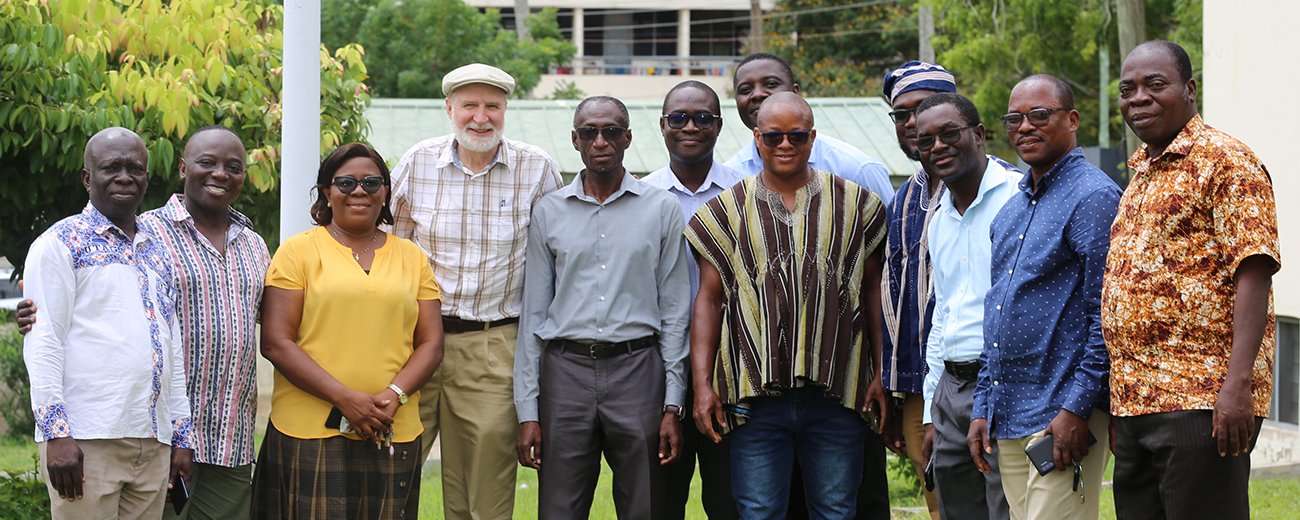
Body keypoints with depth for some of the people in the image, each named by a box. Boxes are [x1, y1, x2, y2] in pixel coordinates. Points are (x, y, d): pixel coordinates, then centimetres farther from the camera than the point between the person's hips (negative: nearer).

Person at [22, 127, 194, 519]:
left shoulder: (159, 251, 19)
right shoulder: (59, 244, -1)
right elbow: (42, 343, -7)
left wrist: (182, 435, 16)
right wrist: (56, 434, -15)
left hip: (153, 444, 6)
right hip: (85, 442, -6)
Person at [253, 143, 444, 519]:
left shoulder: (412, 258, 15)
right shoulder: (298, 251, 4)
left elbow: (431, 344, 11)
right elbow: (275, 343, -4)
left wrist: (393, 396, -9)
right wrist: (344, 399, -13)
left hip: (393, 437, 3)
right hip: (310, 432, -3)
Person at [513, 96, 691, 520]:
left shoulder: (662, 209, 6)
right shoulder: (549, 212, 10)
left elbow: (674, 313, 6)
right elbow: (533, 313, 10)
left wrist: (673, 405, -1)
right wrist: (527, 410, 4)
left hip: (637, 370, -1)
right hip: (565, 370, 1)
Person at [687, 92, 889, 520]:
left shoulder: (855, 204, 9)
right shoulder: (728, 212, 8)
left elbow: (873, 290, 10)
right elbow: (709, 300, 7)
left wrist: (880, 375, 4)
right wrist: (702, 384, -2)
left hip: (836, 396, 1)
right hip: (757, 395, -1)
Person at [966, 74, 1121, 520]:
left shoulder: (1093, 197, -8)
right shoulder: (1012, 208, 18)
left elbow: (1106, 317, -14)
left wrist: (1077, 408, -19)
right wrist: (982, 408, 16)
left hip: (1064, 416, -8)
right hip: (1007, 421, 8)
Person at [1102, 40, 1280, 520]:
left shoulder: (1224, 161, -6)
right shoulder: (1141, 174, 21)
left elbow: (1253, 273, -14)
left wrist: (1238, 383, -23)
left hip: (1200, 405, -9)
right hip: (1135, 404, 9)